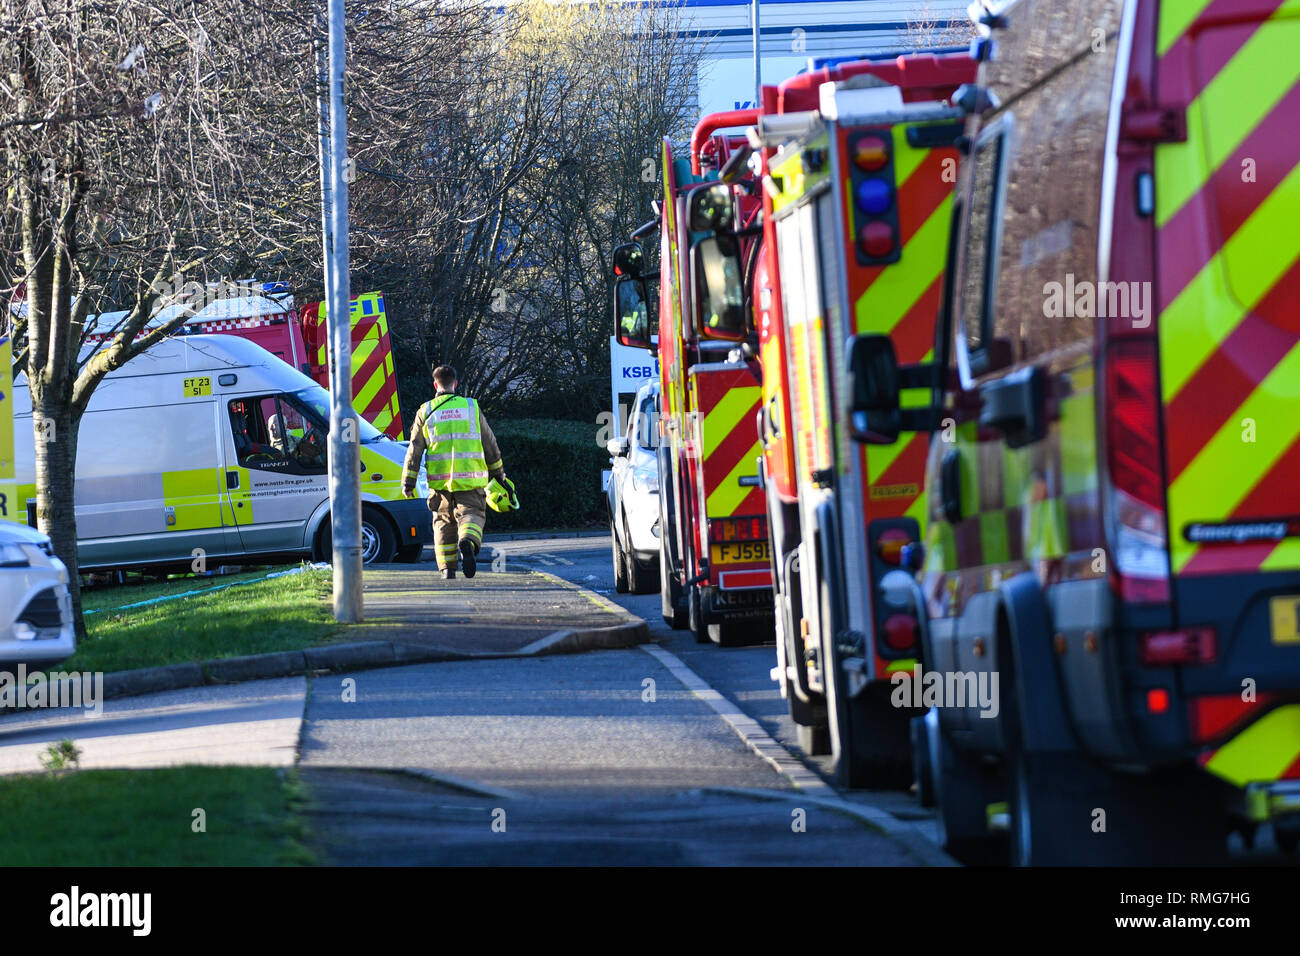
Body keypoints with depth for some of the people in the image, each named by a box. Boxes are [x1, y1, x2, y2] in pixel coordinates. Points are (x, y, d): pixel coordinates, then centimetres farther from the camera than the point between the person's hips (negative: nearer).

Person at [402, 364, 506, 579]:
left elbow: (415, 449, 3)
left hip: (439, 479, 1)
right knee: (471, 514, -1)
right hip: (470, 478, -1)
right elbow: (489, 443, 11)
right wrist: (497, 471, 23)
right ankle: (467, 542, -34)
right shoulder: (471, 407, 5)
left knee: (444, 521, 13)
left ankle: (447, 569, 9)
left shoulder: (425, 412, 4)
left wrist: (408, 481, 6)